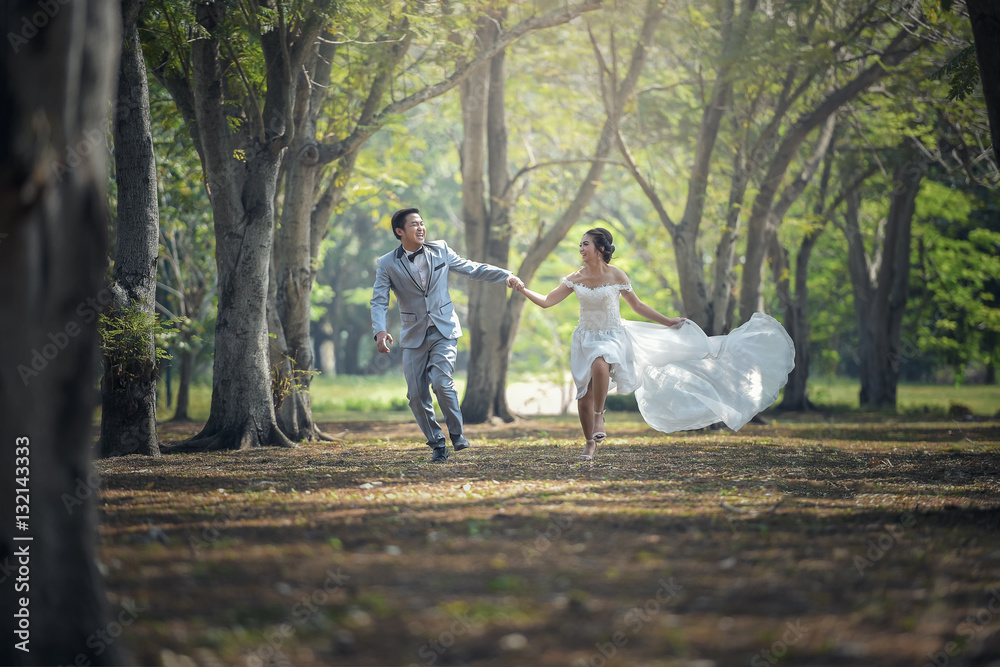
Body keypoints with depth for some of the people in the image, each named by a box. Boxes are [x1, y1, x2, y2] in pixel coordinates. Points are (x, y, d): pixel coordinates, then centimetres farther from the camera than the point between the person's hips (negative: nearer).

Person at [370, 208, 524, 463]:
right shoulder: (387, 265, -4)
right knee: (416, 394, -2)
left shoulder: (440, 250, 2)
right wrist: (380, 331, -27)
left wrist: (506, 276, 1)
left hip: (444, 330, -1)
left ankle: (457, 433, 2)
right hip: (414, 335, 1)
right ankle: (437, 444, 15)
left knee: (441, 381, -20)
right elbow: (379, 302, -9)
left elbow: (472, 269, 11)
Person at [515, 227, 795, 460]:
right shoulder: (575, 279, -1)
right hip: (586, 339, 3)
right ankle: (589, 443, 15)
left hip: (612, 337, -3)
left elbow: (638, 306, 5)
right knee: (584, 393, -3)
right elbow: (546, 301, -1)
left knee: (600, 363, -38)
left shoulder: (616, 276, -7)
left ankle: (599, 416, -19)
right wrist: (521, 289, -14)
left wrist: (667, 321, 5)